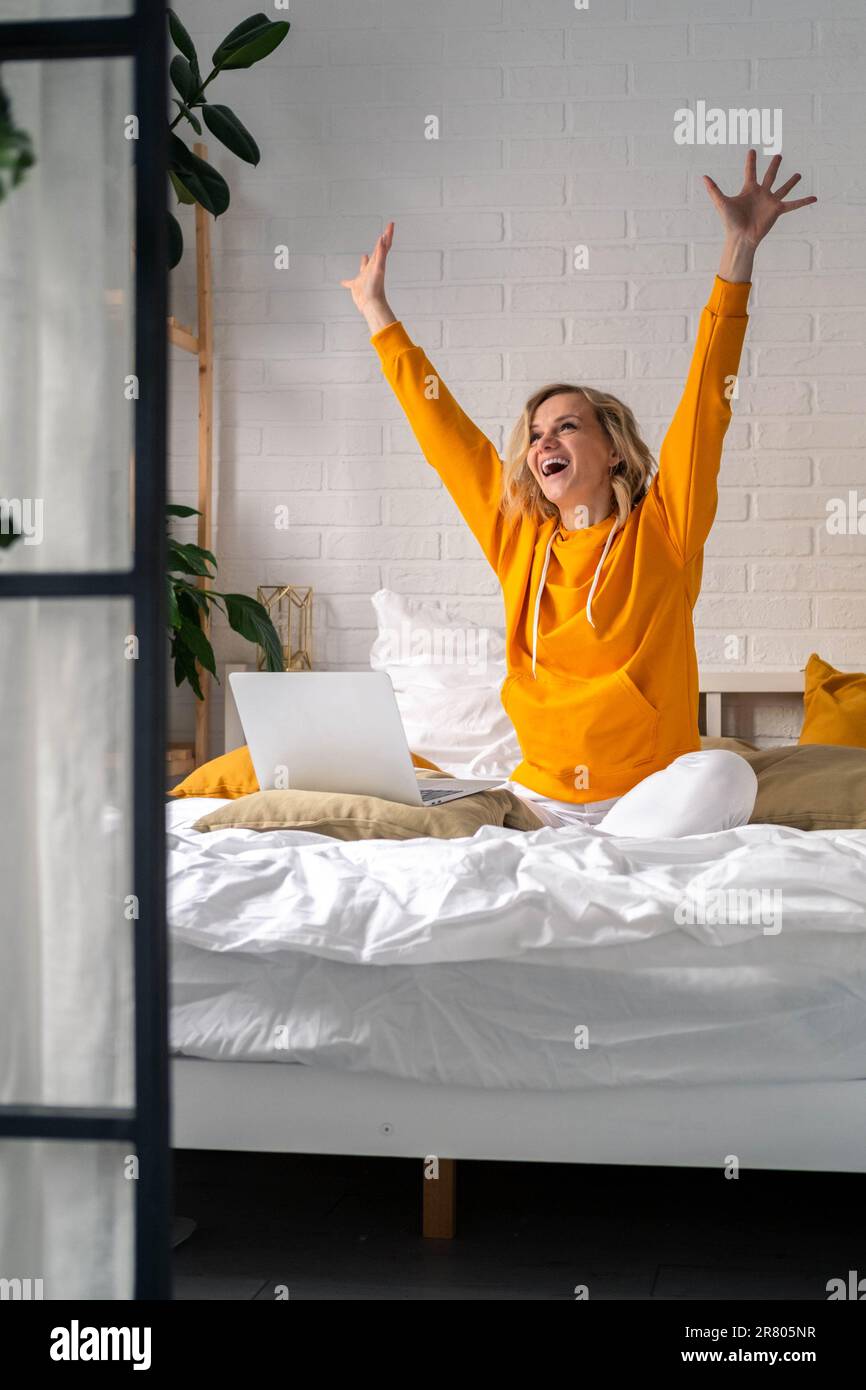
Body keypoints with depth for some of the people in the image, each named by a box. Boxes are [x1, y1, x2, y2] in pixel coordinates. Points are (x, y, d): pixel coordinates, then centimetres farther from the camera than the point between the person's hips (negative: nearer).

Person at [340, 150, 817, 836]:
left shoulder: (663, 532, 2)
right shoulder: (518, 536, 12)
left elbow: (707, 401, -4)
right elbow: (441, 427, 18)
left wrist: (739, 252, -9)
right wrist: (377, 310, 24)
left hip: (648, 796, -2)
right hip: (538, 799, 2)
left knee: (723, 772, -35)